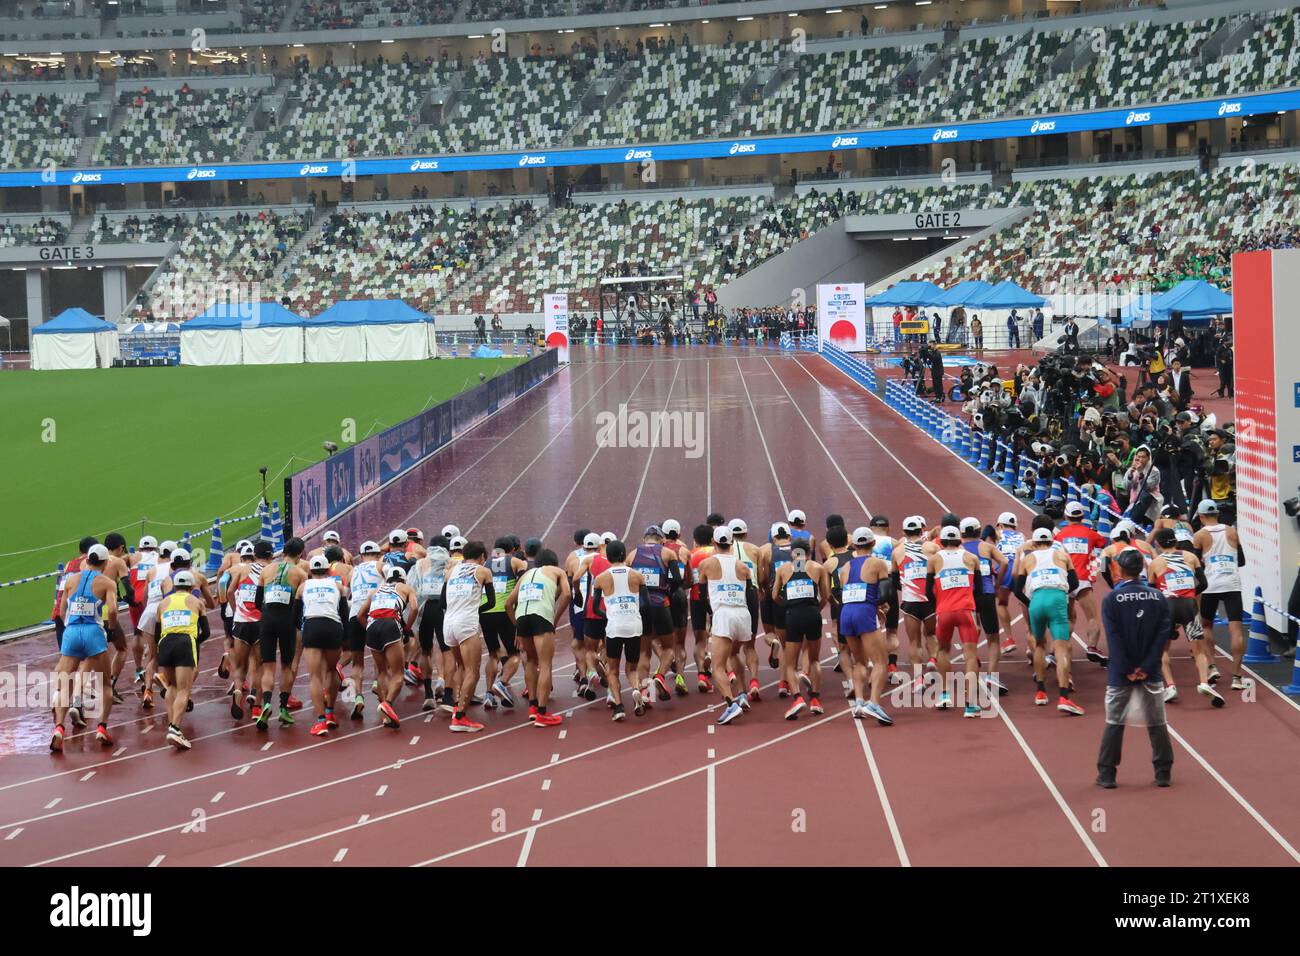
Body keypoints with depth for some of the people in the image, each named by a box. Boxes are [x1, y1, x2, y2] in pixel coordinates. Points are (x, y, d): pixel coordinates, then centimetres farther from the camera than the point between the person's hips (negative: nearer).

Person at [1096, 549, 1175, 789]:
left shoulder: (1112, 599, -6)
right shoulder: (1158, 597, 3)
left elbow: (1114, 638, -11)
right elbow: (1163, 634, -4)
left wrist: (1126, 670, -8)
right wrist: (1146, 667, -8)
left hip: (1120, 675, -2)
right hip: (1151, 673, 2)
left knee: (1114, 724, 5)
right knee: (1157, 724, 10)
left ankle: (1106, 775, 6)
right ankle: (1163, 774, 13)